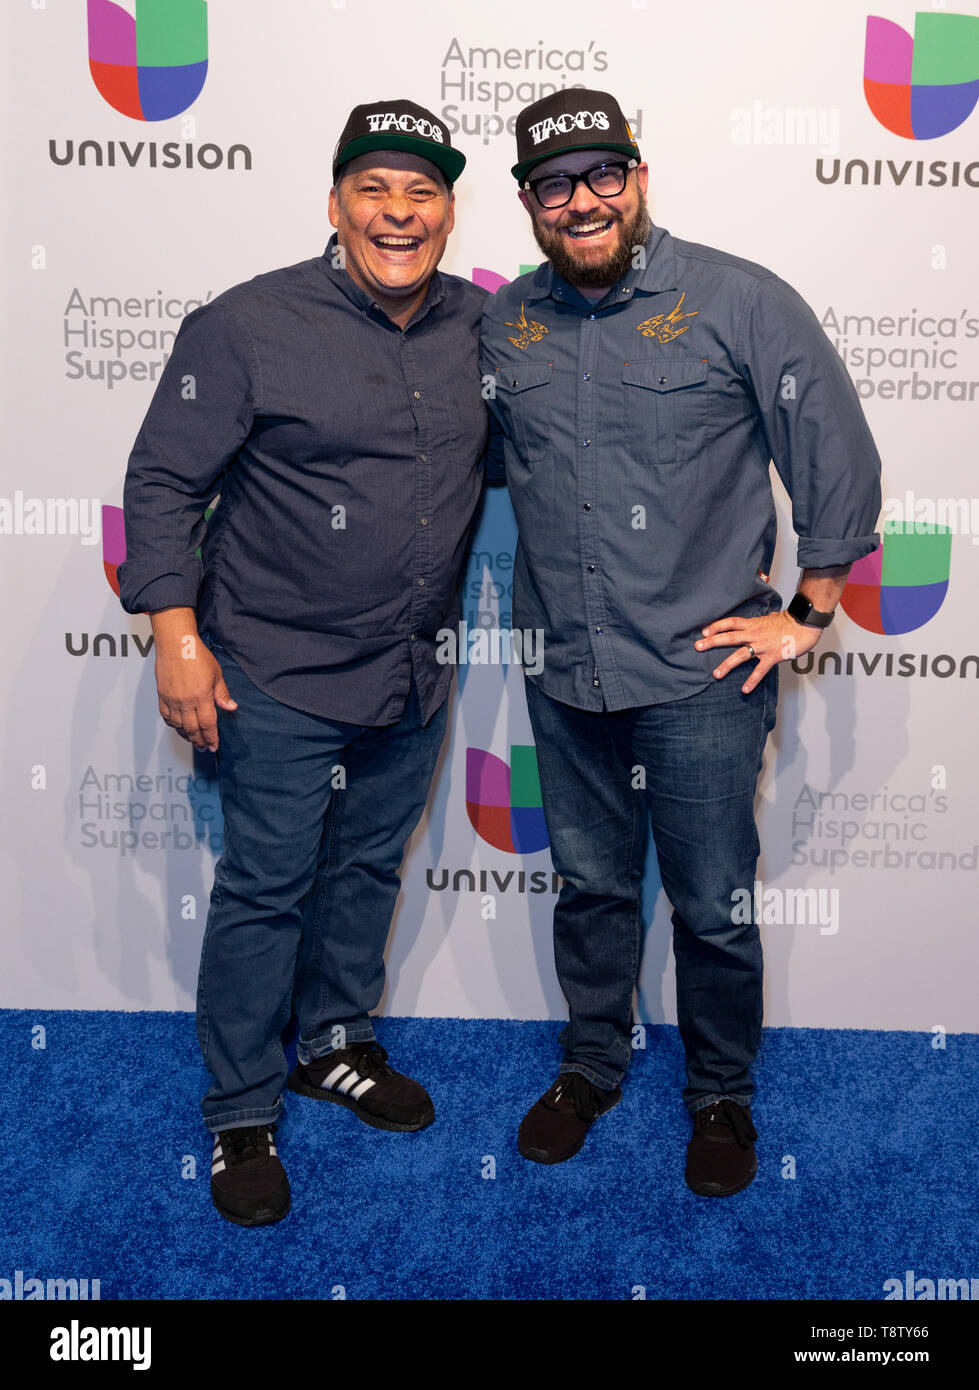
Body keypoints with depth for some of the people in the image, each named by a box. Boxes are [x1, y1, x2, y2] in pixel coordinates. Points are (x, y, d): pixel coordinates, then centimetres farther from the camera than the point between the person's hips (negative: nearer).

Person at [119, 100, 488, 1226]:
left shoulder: (482, 326, 3)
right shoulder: (246, 327, -12)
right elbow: (163, 481, -9)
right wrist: (178, 637, -14)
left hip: (414, 679, 5)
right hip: (280, 678, -5)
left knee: (367, 870, 19)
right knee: (264, 890, 3)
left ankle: (337, 1046, 41)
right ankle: (241, 1118, 22)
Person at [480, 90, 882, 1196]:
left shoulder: (741, 302, -7)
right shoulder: (501, 324, 6)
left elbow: (839, 462, -3)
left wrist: (807, 614, -3)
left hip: (701, 673, -3)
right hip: (562, 675, 4)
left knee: (714, 908, 8)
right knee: (589, 886, 18)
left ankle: (722, 1094, 32)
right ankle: (591, 1065, 39)